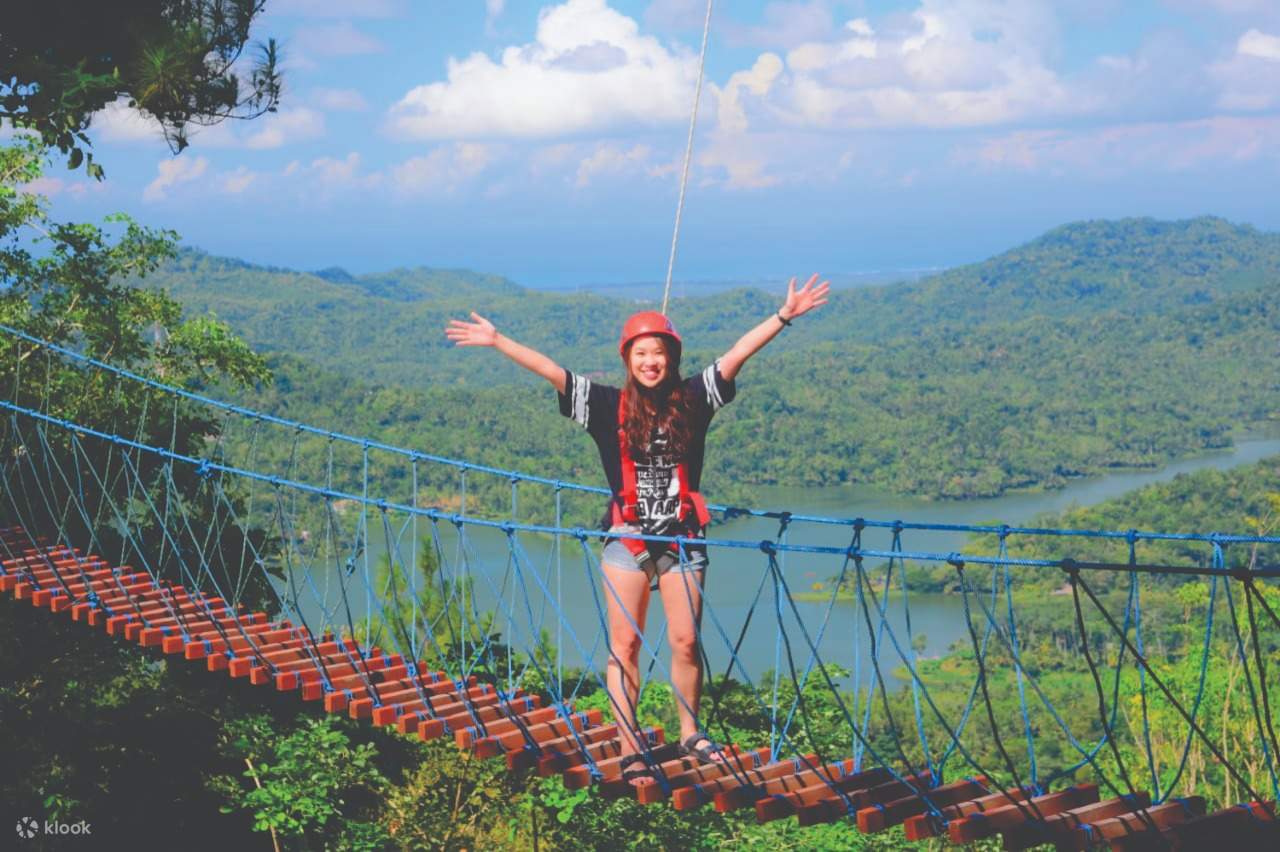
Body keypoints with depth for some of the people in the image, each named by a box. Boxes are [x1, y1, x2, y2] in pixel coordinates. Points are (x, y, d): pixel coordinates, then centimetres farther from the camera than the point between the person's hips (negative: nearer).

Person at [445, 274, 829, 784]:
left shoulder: (692, 399, 1)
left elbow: (736, 355, -3)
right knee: (624, 645, 0)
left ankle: (690, 734, 24)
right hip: (626, 541, -1)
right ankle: (630, 751, 5)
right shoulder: (610, 406, -1)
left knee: (686, 642, 5)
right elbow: (550, 371, -4)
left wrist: (784, 317, -7)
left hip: (682, 539, 1)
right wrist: (496, 341, -9)